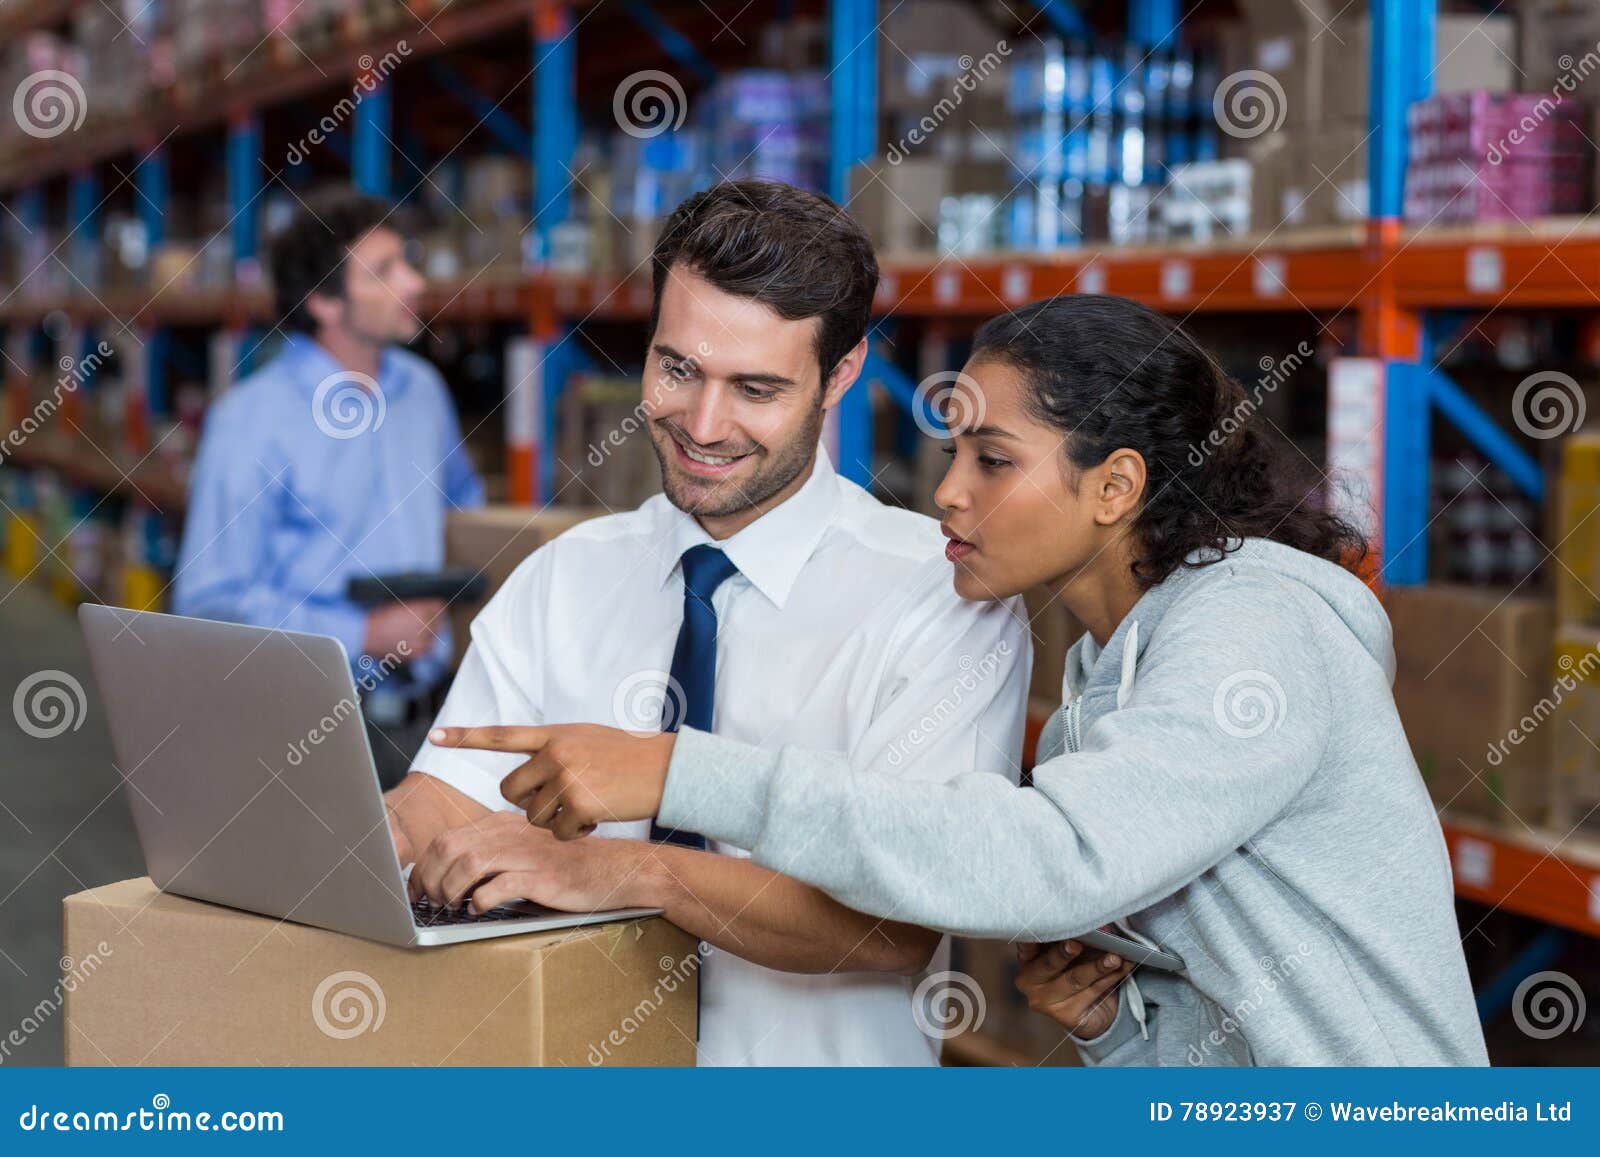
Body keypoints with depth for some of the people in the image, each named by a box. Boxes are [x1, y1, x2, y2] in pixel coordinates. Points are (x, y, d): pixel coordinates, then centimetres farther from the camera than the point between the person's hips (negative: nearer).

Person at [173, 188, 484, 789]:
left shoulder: (423, 389, 11)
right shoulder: (248, 420, -9)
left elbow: (464, 498, 31)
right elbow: (212, 602, -12)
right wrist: (362, 635, -15)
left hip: (418, 715, 5)